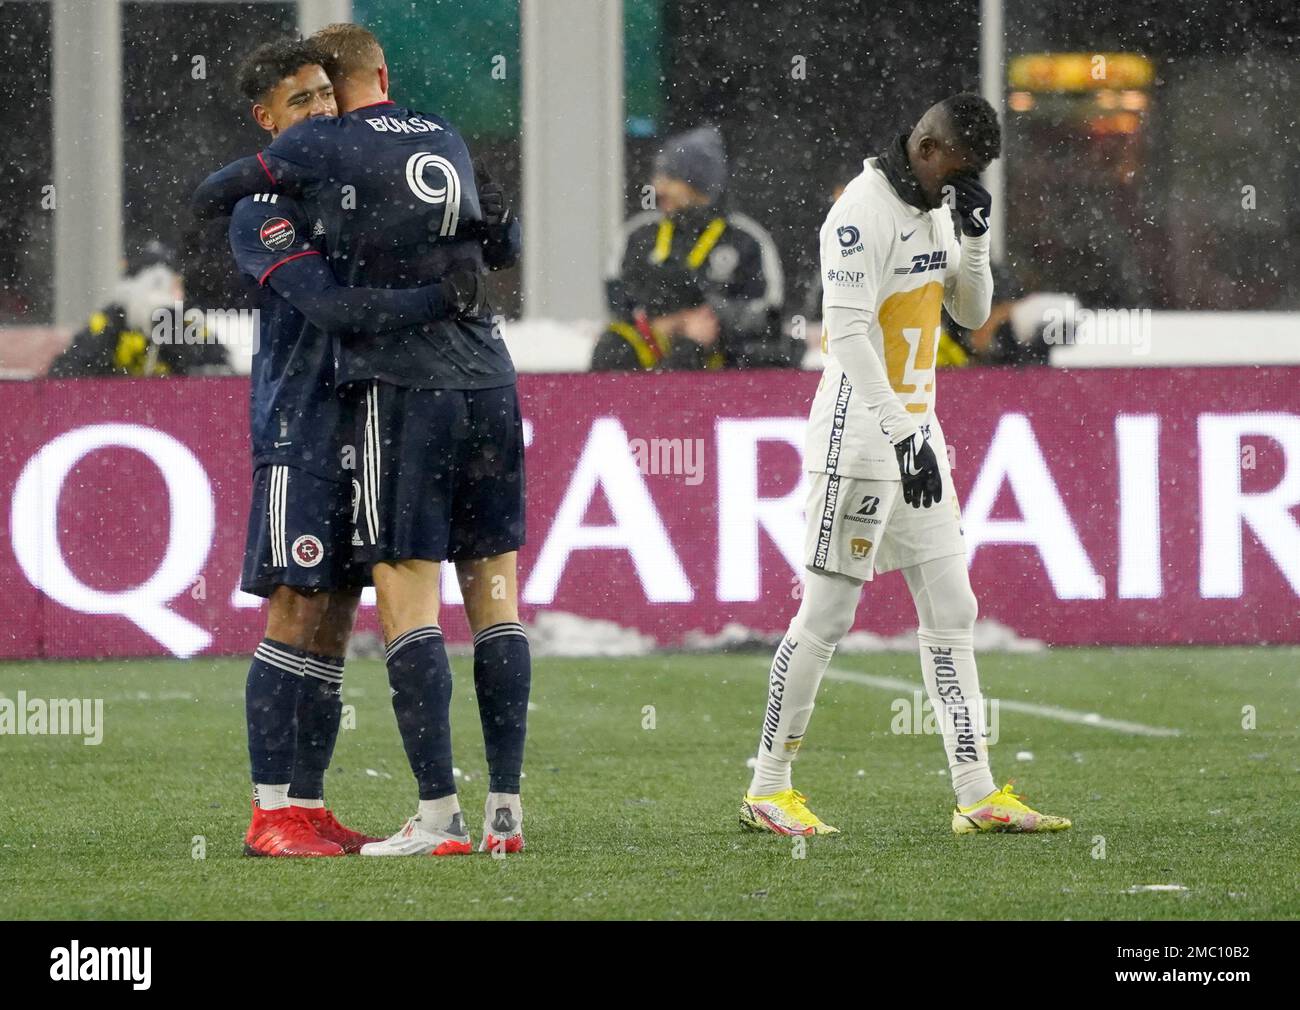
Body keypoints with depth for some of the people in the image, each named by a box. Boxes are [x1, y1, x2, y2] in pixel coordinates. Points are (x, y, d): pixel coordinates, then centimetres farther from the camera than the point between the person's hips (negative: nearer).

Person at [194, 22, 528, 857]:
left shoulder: (321, 147, -1)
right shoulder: (449, 141, 16)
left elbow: (210, 198, 12)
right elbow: (507, 251, 30)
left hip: (404, 383, -6)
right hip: (489, 379, 6)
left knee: (406, 595, -5)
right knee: (494, 593, 7)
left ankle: (440, 814, -11)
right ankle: (507, 808, 7)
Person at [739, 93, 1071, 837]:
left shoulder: (933, 209, 12)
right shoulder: (865, 212, -16)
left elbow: (972, 313, 18)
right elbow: (848, 333, -23)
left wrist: (974, 236, 0)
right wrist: (902, 434, -28)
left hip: (916, 431, 9)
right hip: (860, 433, -9)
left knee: (951, 609, 6)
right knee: (827, 614, -5)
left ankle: (979, 794, 8)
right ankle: (768, 789, 3)